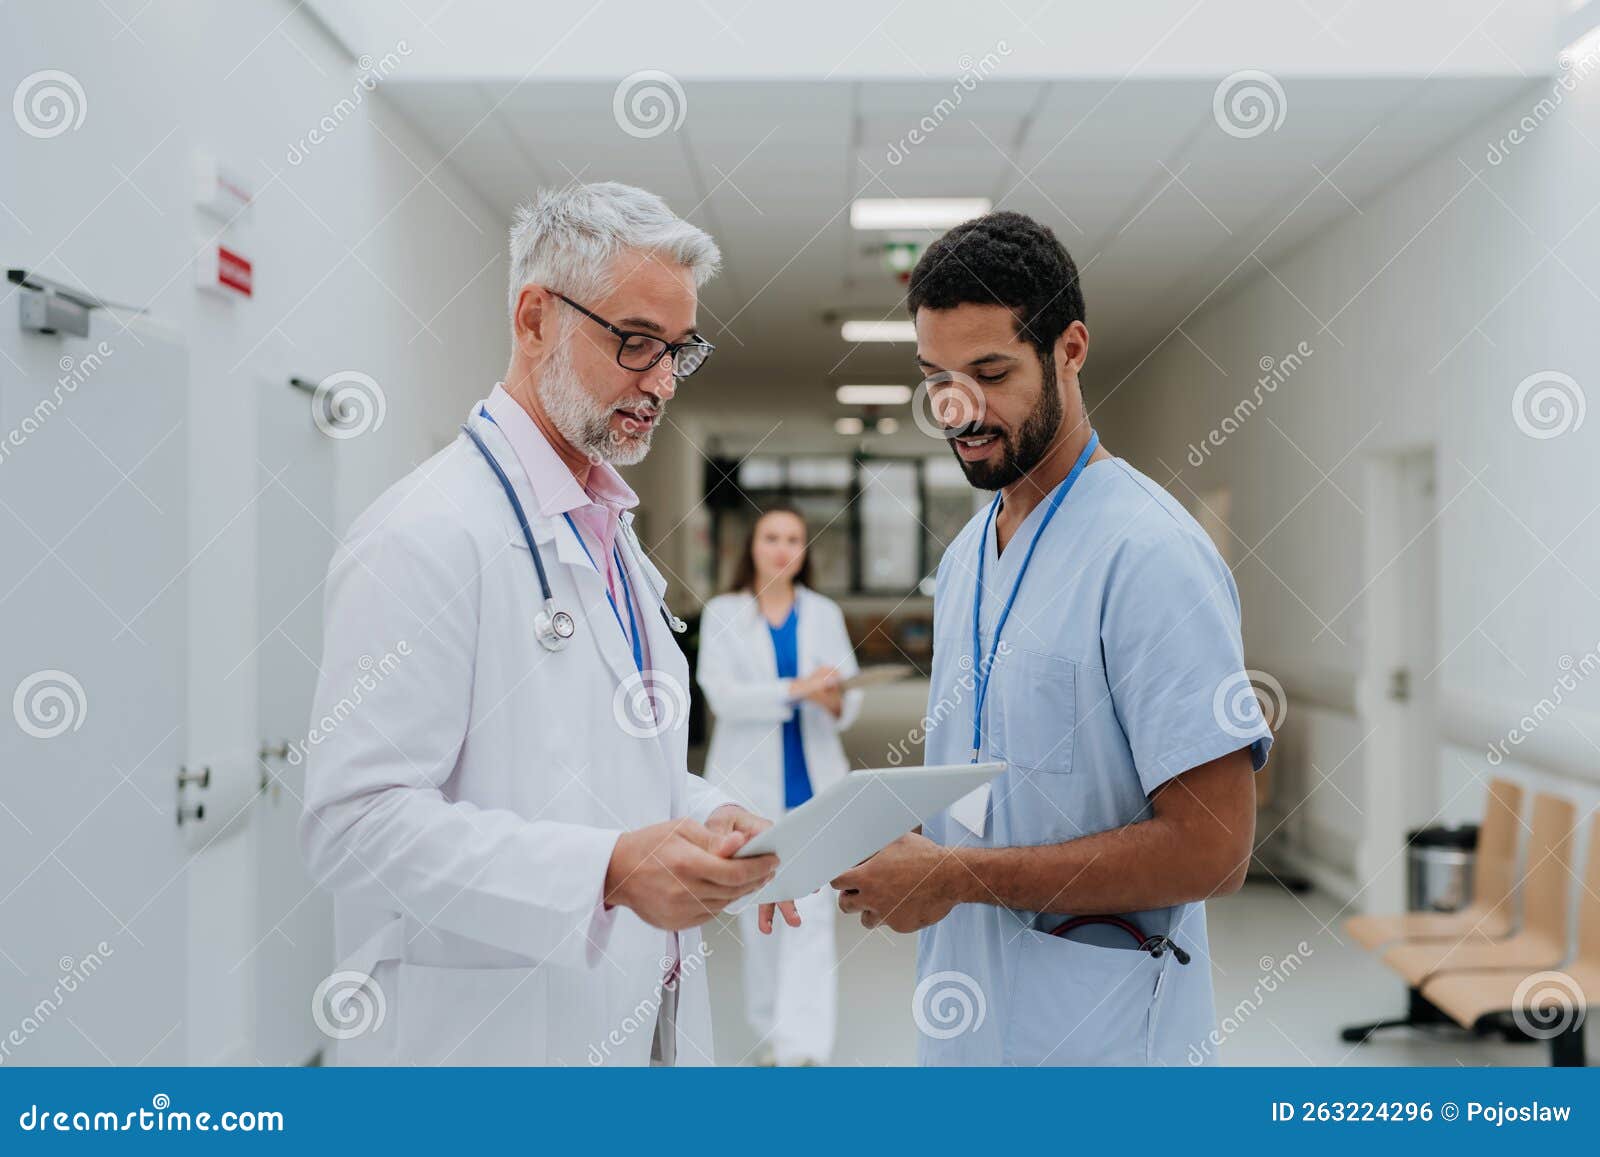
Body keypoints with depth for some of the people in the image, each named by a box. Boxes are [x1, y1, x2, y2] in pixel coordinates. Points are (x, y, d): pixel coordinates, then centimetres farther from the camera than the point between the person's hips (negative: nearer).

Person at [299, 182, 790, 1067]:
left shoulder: (607, 528, 13)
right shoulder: (426, 534, -17)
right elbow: (356, 819, -22)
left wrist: (707, 818, 0)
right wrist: (607, 870, -29)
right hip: (488, 1035, -8)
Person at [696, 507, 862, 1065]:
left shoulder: (825, 613, 9)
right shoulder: (722, 613, 3)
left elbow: (849, 692, 4)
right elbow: (720, 693, -11)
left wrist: (837, 703, -21)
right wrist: (796, 689, -23)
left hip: (814, 781, 1)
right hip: (749, 782, -1)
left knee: (810, 912, -9)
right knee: (759, 911, 7)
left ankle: (803, 1045, -11)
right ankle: (770, 1029, 24)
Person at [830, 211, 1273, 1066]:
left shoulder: (1151, 555, -17)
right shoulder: (965, 555, 9)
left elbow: (1210, 848, -21)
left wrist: (956, 874, -20)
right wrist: (890, 843, -4)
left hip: (1099, 1036, -7)